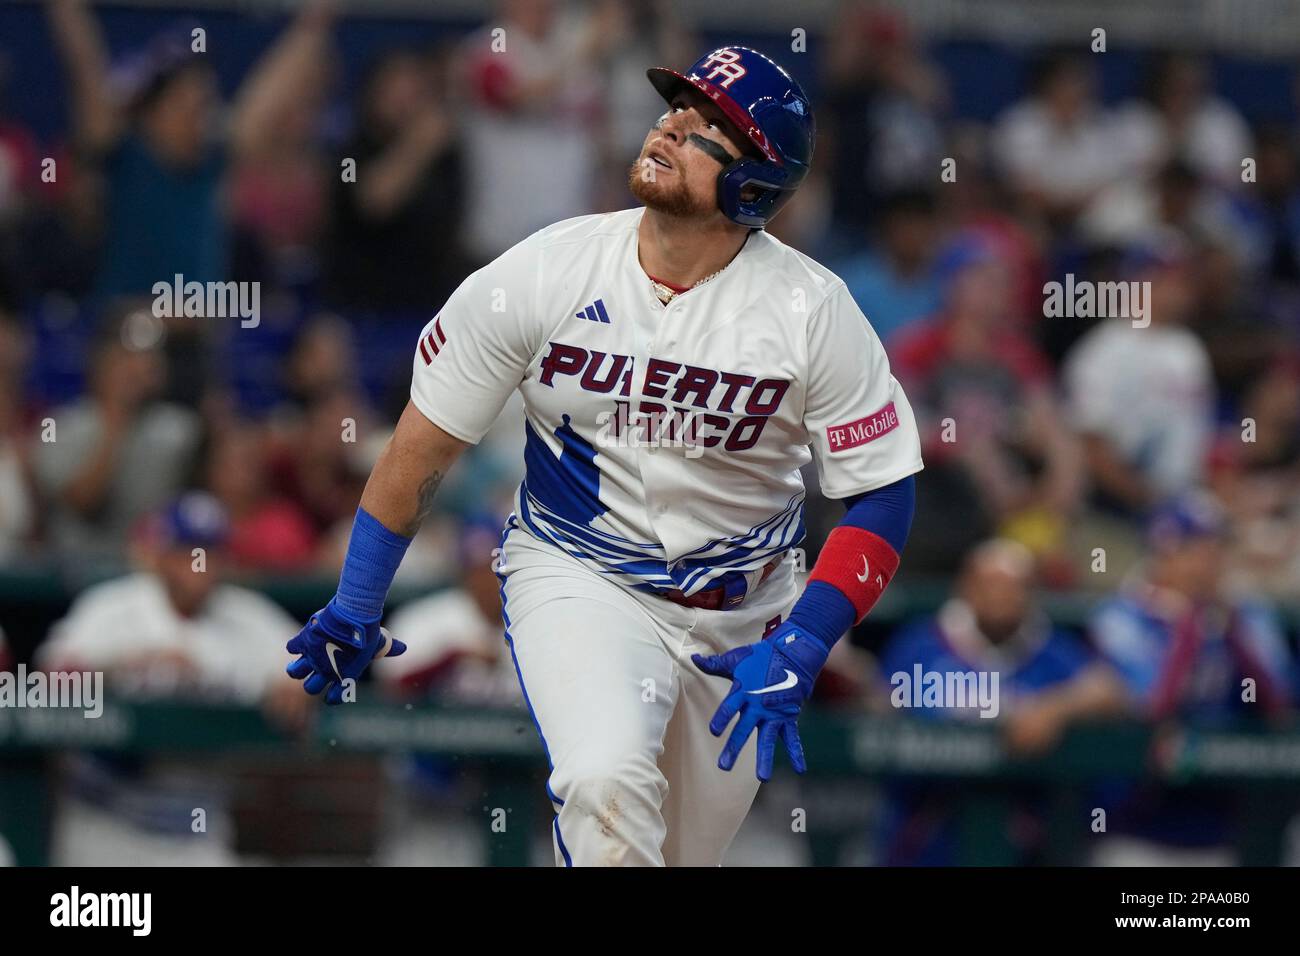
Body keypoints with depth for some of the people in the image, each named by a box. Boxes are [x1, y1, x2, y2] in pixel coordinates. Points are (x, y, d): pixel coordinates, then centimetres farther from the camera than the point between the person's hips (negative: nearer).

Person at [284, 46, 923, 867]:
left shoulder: (812, 312, -13)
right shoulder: (543, 275, -12)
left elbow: (883, 492, -9)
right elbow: (425, 444, -1)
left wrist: (801, 652, -20)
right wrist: (354, 609, 2)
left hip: (739, 618, 2)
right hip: (574, 580, -2)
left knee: (689, 853, 10)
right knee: (608, 786, -30)